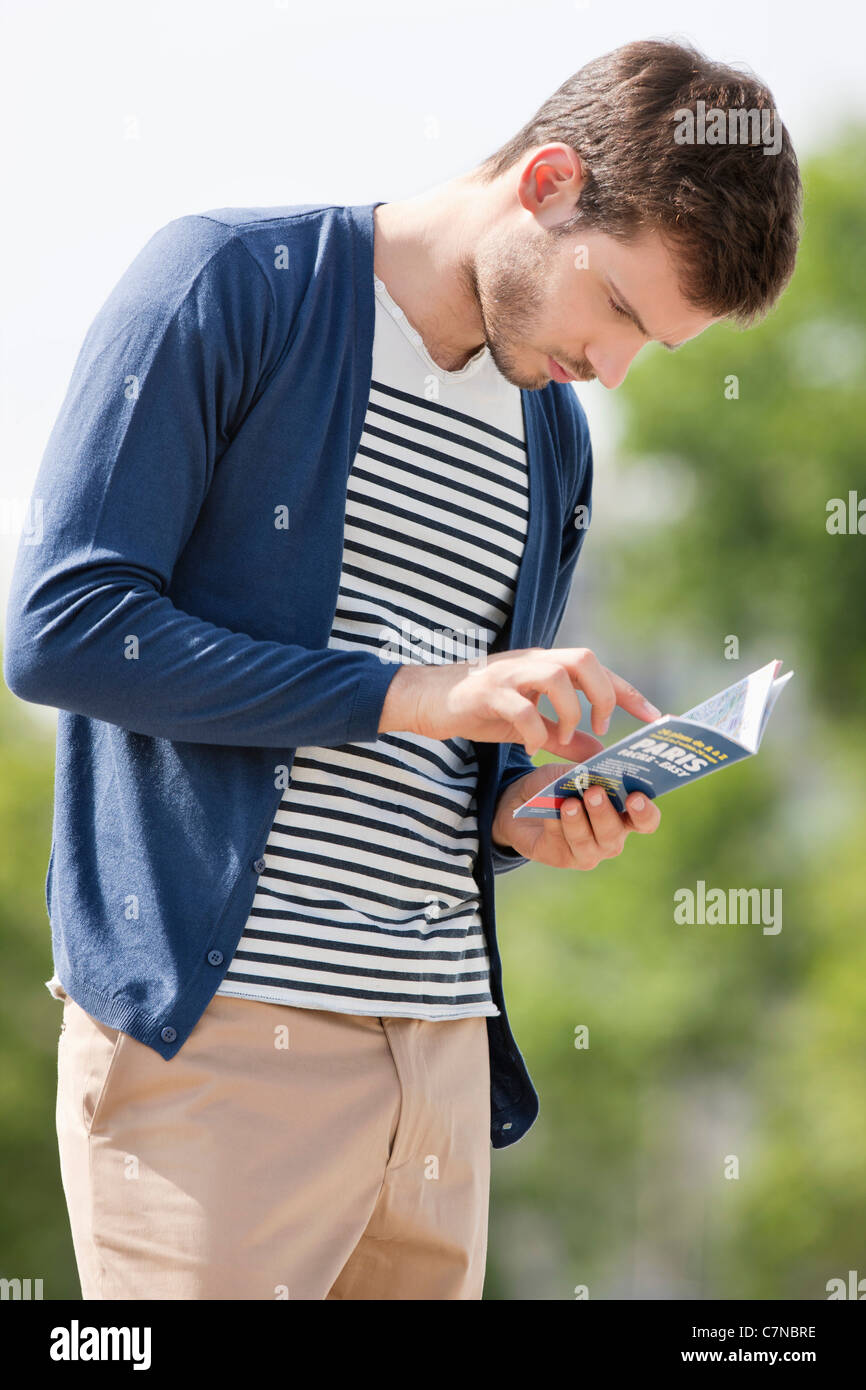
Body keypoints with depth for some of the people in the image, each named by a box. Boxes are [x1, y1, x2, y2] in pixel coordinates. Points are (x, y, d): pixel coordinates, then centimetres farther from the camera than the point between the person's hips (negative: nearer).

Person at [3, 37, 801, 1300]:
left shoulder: (556, 443, 19)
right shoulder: (229, 284, -2)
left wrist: (527, 811, 2)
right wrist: (412, 694, -14)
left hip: (443, 1046, 7)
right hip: (212, 1019, -6)